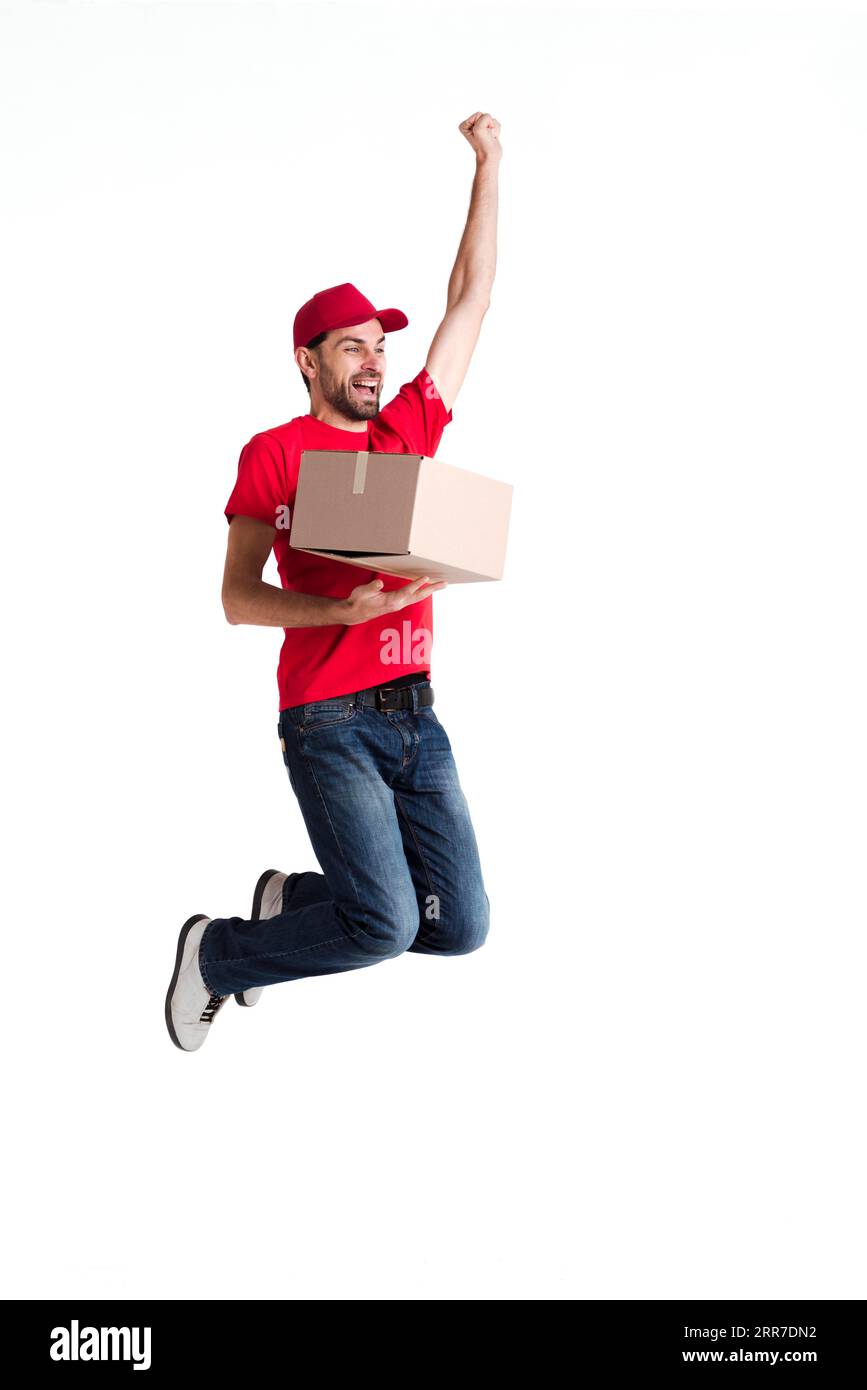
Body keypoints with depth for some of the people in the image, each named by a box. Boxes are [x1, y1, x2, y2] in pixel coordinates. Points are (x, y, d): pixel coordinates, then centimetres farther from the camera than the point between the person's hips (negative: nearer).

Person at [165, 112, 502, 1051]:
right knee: (386, 924, -17)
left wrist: (488, 166, 16)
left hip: (415, 716, 6)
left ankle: (293, 899, 24)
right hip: (330, 719, -6)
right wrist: (342, 609, -23)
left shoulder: (409, 429, 13)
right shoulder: (274, 453, -2)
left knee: (460, 927, 2)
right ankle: (217, 950, 8)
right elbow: (238, 598, -6)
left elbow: (470, 300, 17)